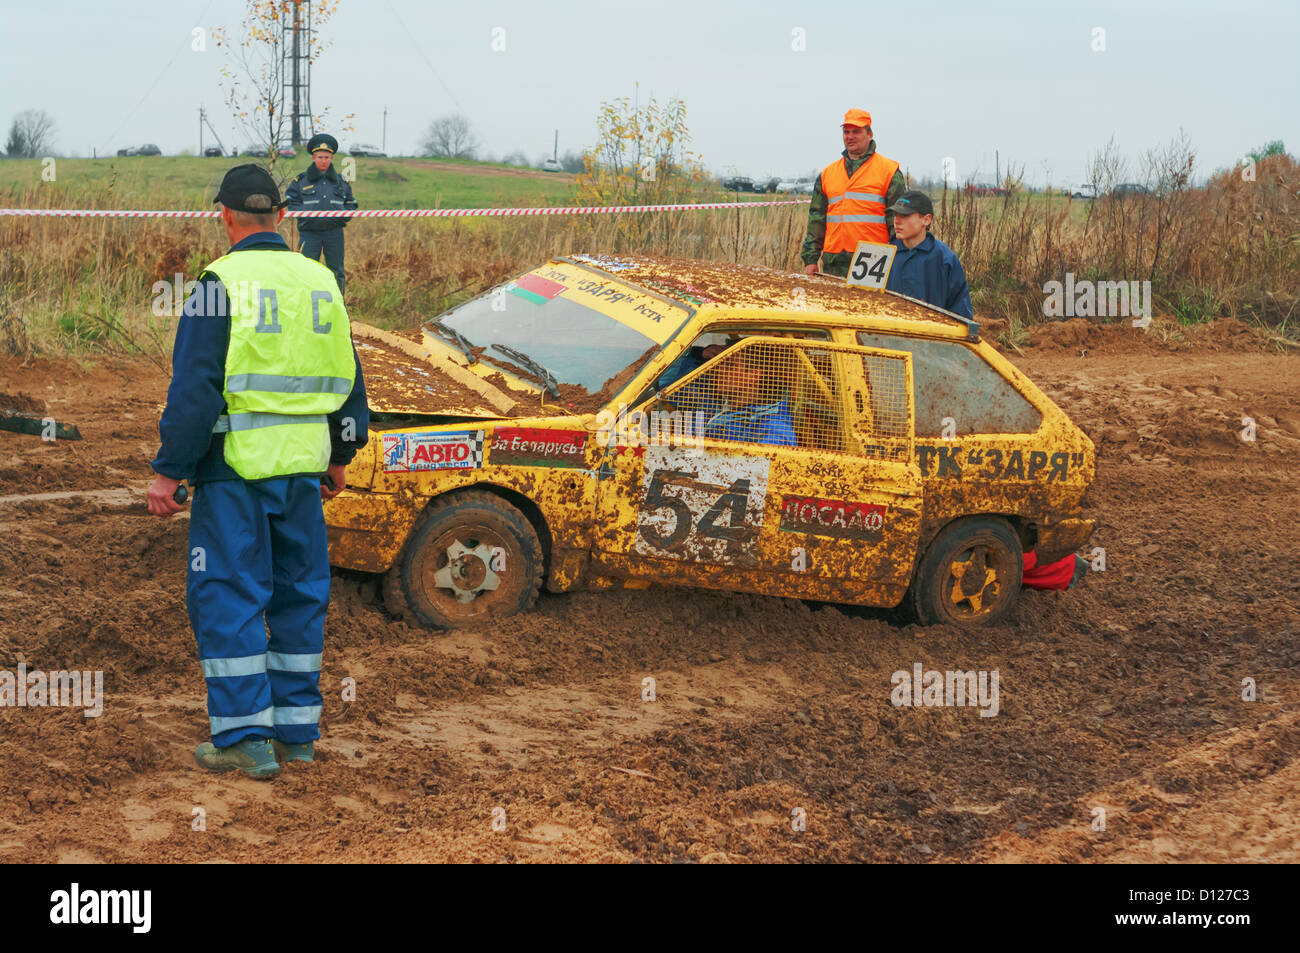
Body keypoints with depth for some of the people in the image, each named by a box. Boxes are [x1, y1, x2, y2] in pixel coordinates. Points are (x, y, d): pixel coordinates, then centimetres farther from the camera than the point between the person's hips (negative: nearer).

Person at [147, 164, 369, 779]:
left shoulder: (221, 284, -10)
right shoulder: (321, 283, 8)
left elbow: (194, 387, -14)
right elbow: (348, 378, 16)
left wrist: (168, 471, -9)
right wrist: (340, 456, 27)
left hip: (235, 467, -6)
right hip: (302, 469, 6)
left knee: (226, 596, 1)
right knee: (299, 593, 14)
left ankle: (246, 738, 2)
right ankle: (297, 729, 20)